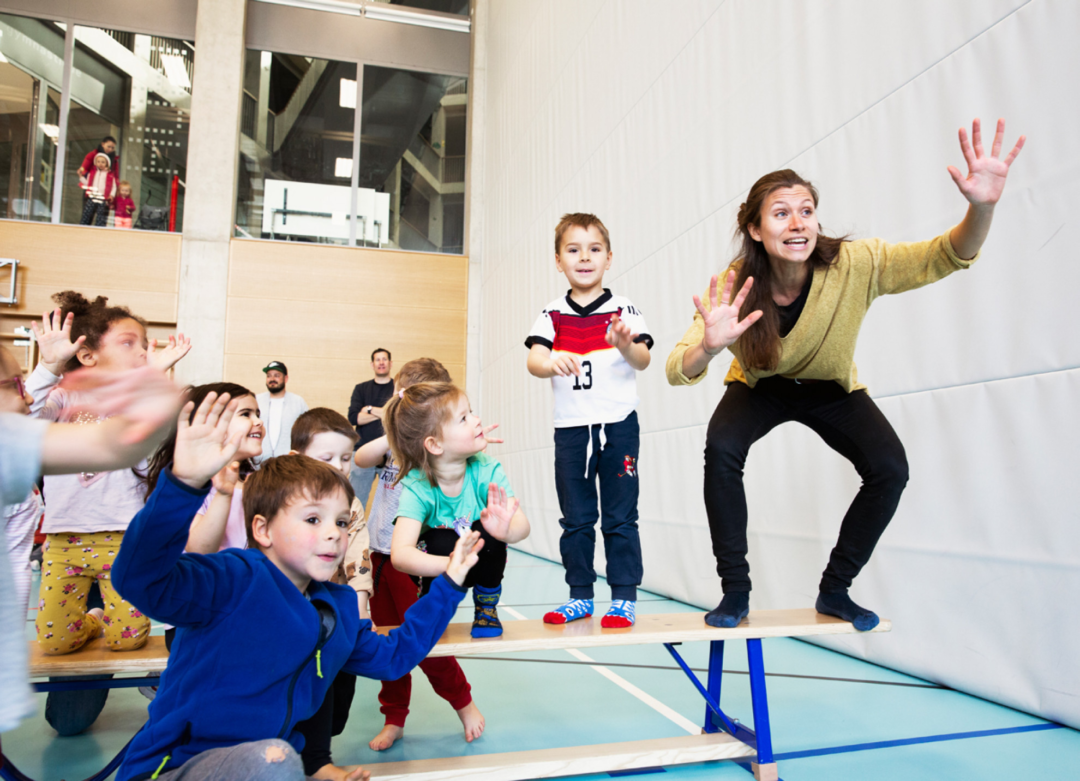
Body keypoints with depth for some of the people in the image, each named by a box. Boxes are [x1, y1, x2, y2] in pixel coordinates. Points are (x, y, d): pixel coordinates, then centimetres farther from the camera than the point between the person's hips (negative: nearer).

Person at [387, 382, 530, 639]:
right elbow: (400, 554, -40)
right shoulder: (416, 487, -28)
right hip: (438, 567, -1)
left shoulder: (487, 471, -24)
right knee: (441, 541, -33)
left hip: (483, 564, 2)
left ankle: (486, 609, -3)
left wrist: (507, 530, -59)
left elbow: (522, 523, -34)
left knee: (486, 530, -30)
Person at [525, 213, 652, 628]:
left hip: (618, 425, -2)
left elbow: (643, 361, -10)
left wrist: (626, 346, -33)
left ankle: (623, 598, 14)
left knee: (620, 516, 3)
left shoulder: (623, 310, 0)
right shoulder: (552, 315, 5)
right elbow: (533, 361, -8)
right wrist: (553, 363, -32)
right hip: (571, 427, 2)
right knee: (575, 518, 10)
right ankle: (580, 596, 23)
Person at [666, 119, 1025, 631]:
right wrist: (709, 346, -60)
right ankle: (735, 592, -11)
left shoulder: (854, 266, -29)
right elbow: (677, 372, -37)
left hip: (831, 389, 2)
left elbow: (947, 256, -30)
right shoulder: (735, 288, -30)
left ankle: (835, 590, 4)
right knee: (721, 449, -29)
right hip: (760, 388, -1)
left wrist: (982, 206, -52)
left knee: (889, 468, -19)